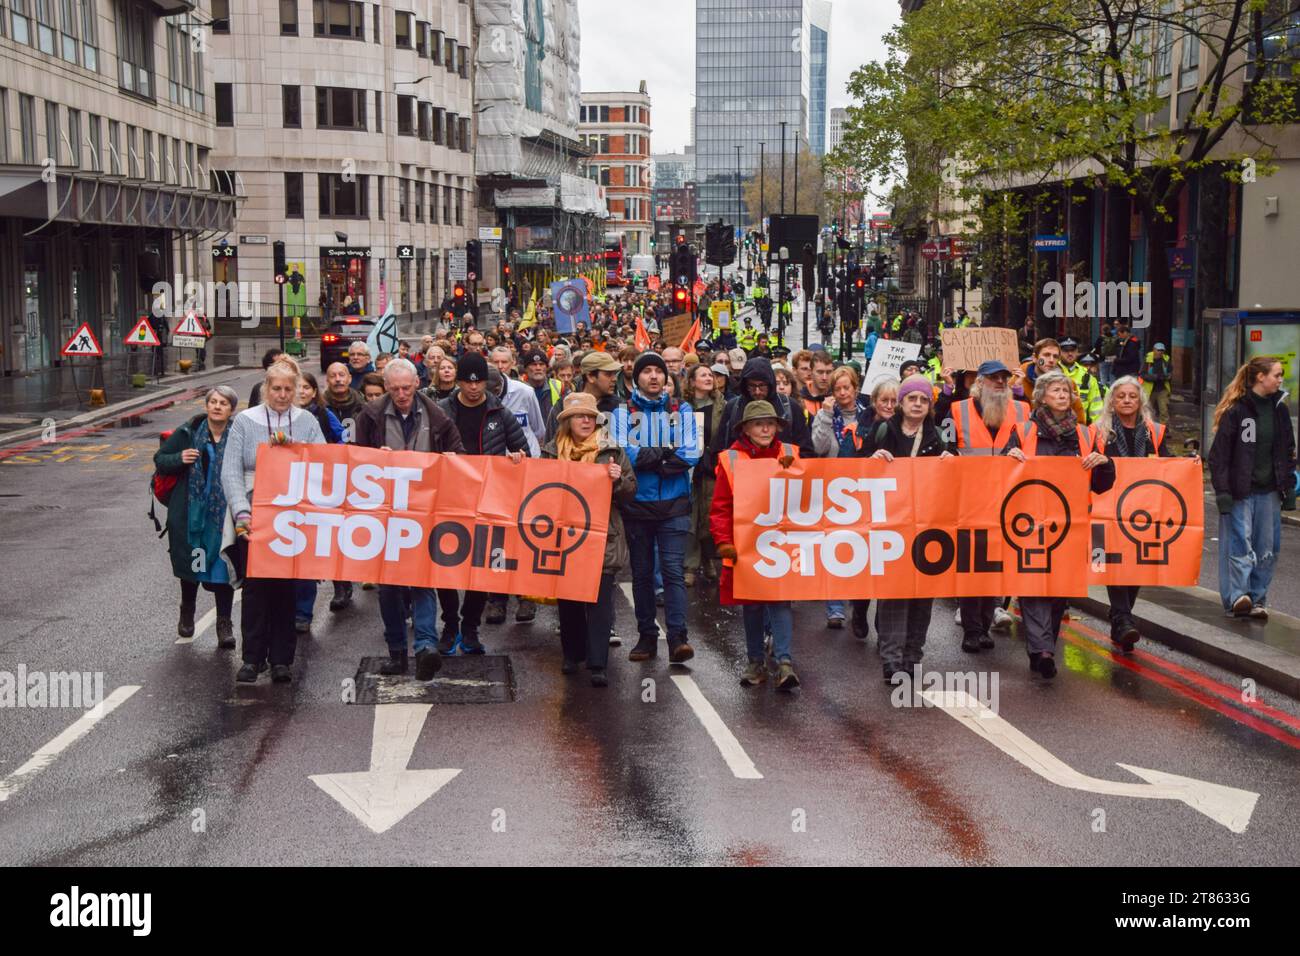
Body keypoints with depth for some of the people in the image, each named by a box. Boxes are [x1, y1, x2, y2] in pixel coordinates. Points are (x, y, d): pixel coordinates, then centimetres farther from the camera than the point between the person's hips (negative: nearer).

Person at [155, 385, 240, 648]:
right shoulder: (188, 433, -1)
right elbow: (160, 459, 7)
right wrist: (180, 459, -13)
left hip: (224, 515, -2)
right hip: (190, 512, 2)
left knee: (222, 567, -2)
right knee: (190, 565, 14)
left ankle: (224, 623, 9)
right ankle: (187, 614, 37)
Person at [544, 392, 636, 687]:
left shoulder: (611, 451, 2)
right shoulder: (552, 451, 8)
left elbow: (630, 492, 3)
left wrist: (619, 479, -17)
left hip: (602, 538, -2)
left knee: (600, 601, -6)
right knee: (568, 599, 11)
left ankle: (597, 665, -6)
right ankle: (572, 655, 27)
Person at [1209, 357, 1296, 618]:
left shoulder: (1279, 409, 10)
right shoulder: (1236, 410, -8)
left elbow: (1288, 451, 16)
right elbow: (1219, 452, -9)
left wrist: (1289, 488, 12)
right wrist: (1222, 491, -13)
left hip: (1269, 491, 6)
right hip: (1240, 491, -6)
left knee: (1268, 548, 6)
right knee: (1239, 544, -8)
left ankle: (1257, 600, 13)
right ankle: (1238, 596, -6)